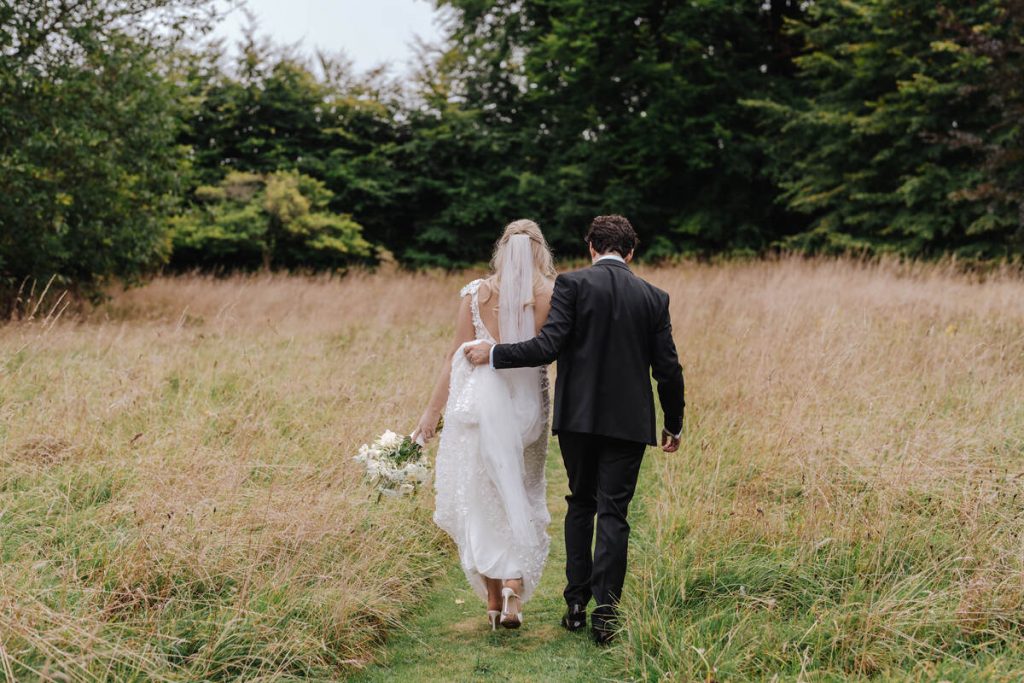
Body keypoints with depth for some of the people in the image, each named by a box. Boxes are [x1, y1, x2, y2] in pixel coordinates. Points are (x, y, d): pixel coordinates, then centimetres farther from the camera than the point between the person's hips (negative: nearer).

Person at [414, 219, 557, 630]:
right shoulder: (552, 294, -2)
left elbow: (456, 355, 0)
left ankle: (494, 597, 10)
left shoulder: (476, 293, 0)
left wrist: (433, 411, 4)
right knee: (524, 498, 14)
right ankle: (514, 583, -4)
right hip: (530, 404, 0)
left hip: (483, 401, 0)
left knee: (482, 501, 10)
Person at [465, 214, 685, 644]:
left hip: (578, 416, 0)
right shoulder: (654, 298, 4)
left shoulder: (572, 285, -5)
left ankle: (576, 605, 16)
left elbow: (548, 347, -14)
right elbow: (667, 370, 5)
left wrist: (494, 354, -1)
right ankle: (605, 612, -3)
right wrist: (673, 425, 17)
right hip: (629, 422, 1)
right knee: (613, 514, 3)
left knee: (581, 505, 16)